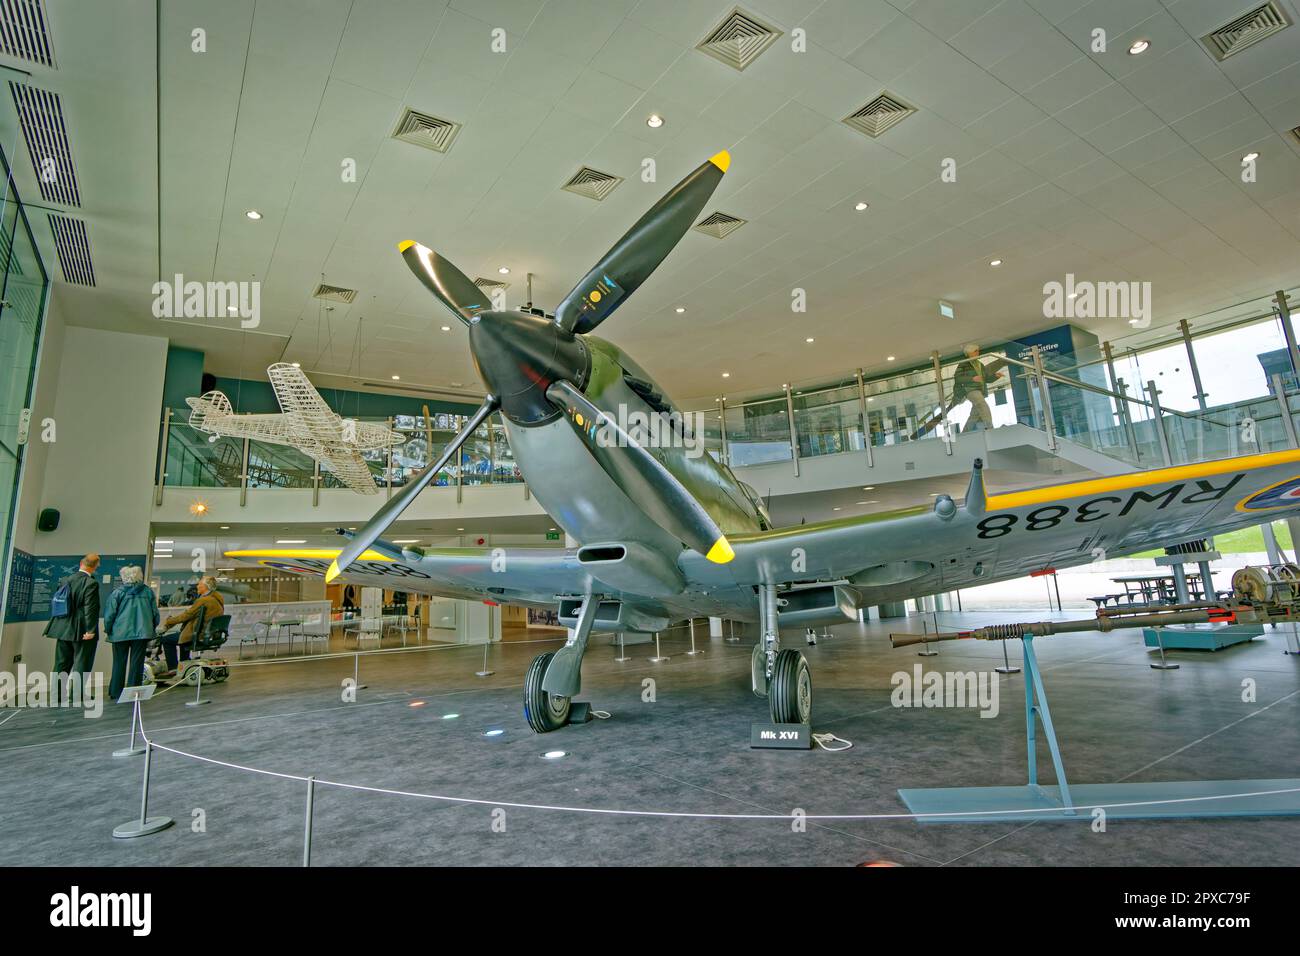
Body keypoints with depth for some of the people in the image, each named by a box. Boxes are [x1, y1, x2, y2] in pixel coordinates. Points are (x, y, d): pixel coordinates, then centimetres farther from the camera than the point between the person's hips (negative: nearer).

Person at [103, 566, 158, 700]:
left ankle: (116, 692, 17)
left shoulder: (117, 593, -3)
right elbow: (155, 613, 6)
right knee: (137, 663, 4)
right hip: (142, 632, 0)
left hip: (121, 633, 0)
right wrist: (151, 628, 19)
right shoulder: (148, 592, 2)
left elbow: (110, 614, -3)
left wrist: (107, 630, 11)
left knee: (119, 663, 11)